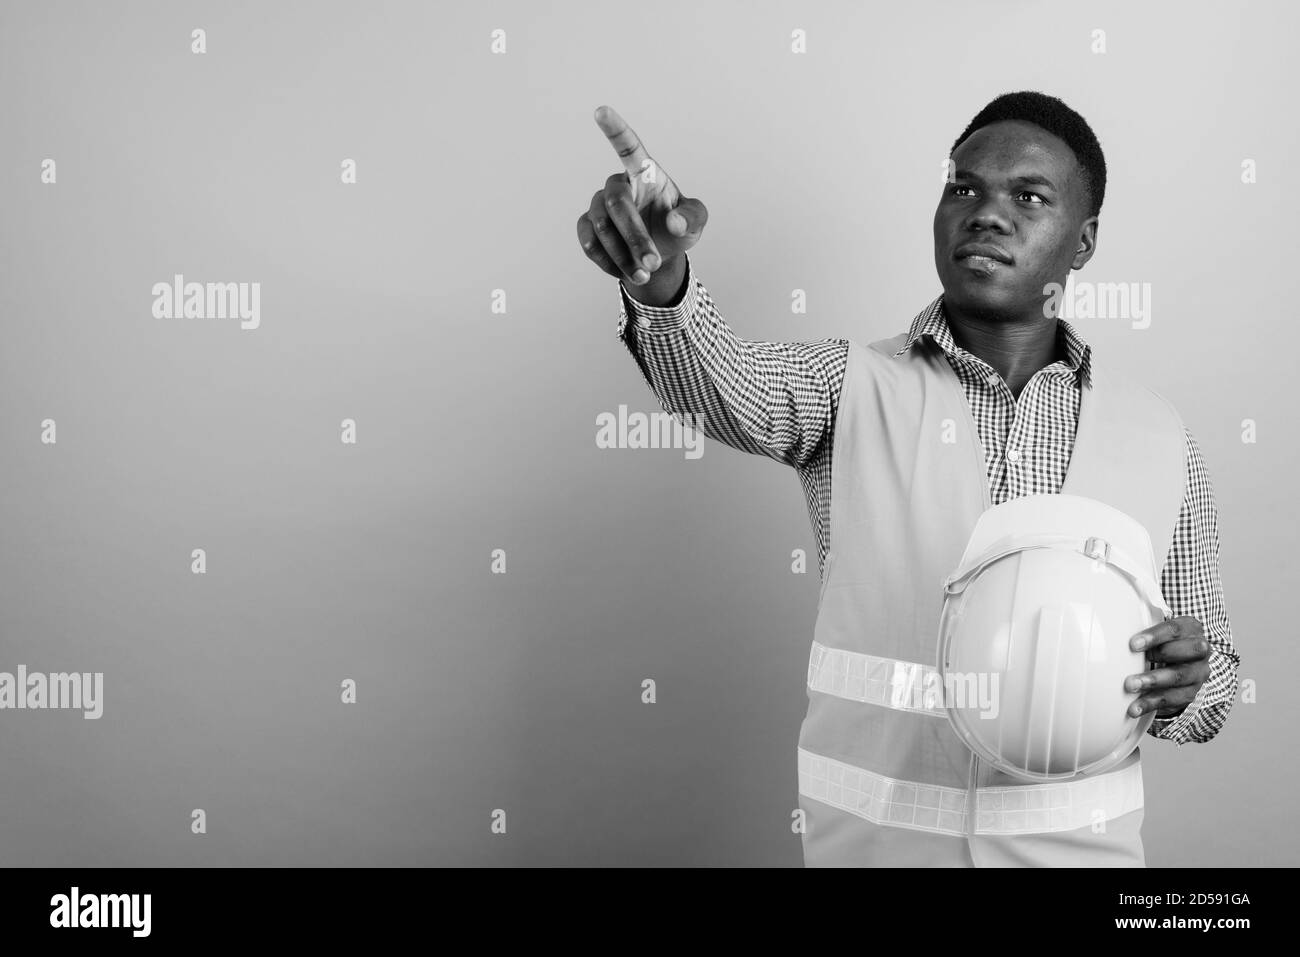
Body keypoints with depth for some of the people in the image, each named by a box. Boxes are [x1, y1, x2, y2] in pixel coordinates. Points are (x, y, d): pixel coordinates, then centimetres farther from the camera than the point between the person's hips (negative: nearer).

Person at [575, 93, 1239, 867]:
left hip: (1076, 844, 1)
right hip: (871, 838, -1)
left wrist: (1184, 686, -16)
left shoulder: (1160, 440, 0)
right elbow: (728, 383, -26)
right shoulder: (851, 389, -5)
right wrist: (661, 280, -47)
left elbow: (1213, 677, 7)